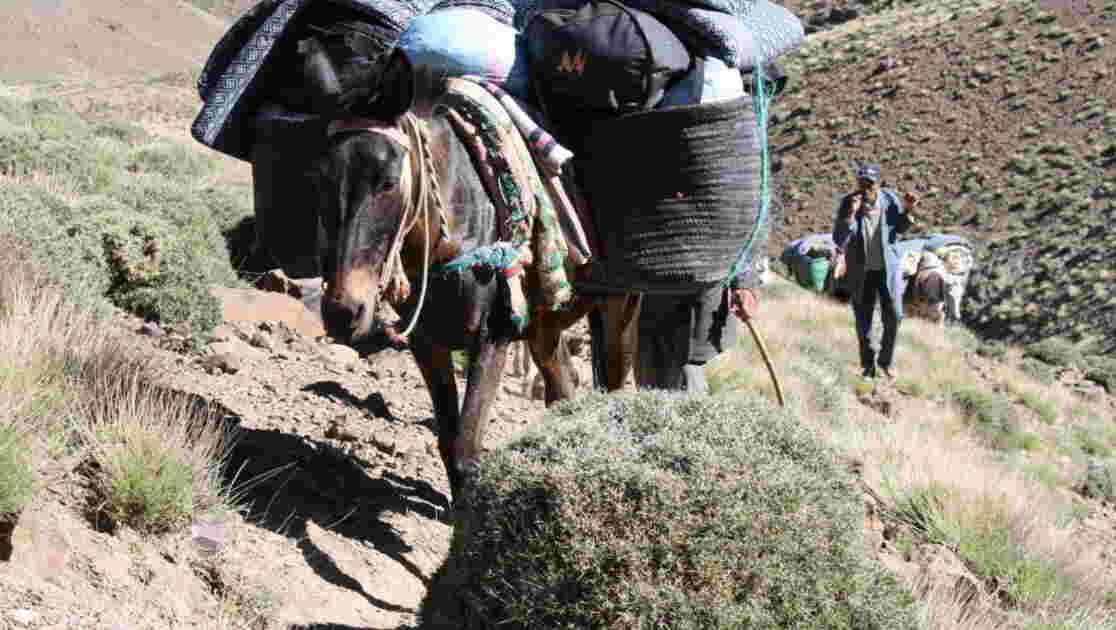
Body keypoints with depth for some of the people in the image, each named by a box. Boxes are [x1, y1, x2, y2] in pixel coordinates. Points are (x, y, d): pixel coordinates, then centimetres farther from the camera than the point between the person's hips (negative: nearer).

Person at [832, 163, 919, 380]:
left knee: (894, 316, 3)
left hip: (888, 267, 1)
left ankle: (886, 361, 26)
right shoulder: (848, 203, -18)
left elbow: (900, 228, 4)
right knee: (863, 320, 11)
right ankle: (868, 364, 31)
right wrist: (851, 214, -36)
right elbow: (839, 240, -24)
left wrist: (908, 210, -14)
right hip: (860, 271, -1)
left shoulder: (889, 199, -13)